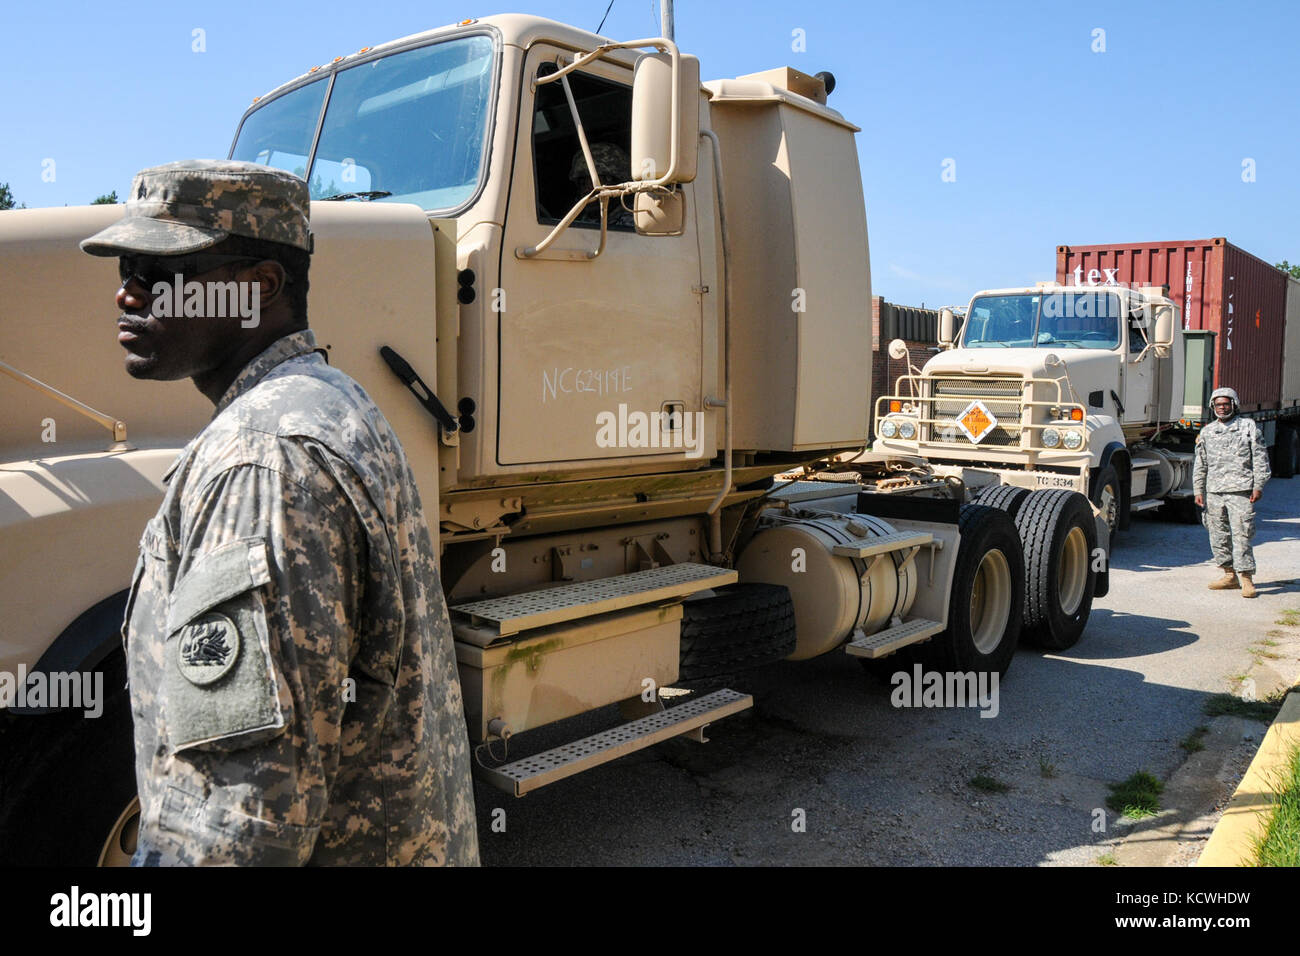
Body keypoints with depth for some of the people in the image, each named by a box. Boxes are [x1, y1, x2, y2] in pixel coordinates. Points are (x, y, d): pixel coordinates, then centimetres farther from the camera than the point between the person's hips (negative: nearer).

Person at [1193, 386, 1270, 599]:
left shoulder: (1248, 426, 6)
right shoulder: (1206, 432, 15)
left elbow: (1260, 458, 4)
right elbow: (1200, 464, 17)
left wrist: (1258, 486, -3)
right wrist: (1198, 490, 11)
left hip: (1241, 491, -4)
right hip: (1214, 491, 4)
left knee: (1241, 535, -8)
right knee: (1218, 535, 7)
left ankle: (1247, 578, -3)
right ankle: (1230, 575, 18)